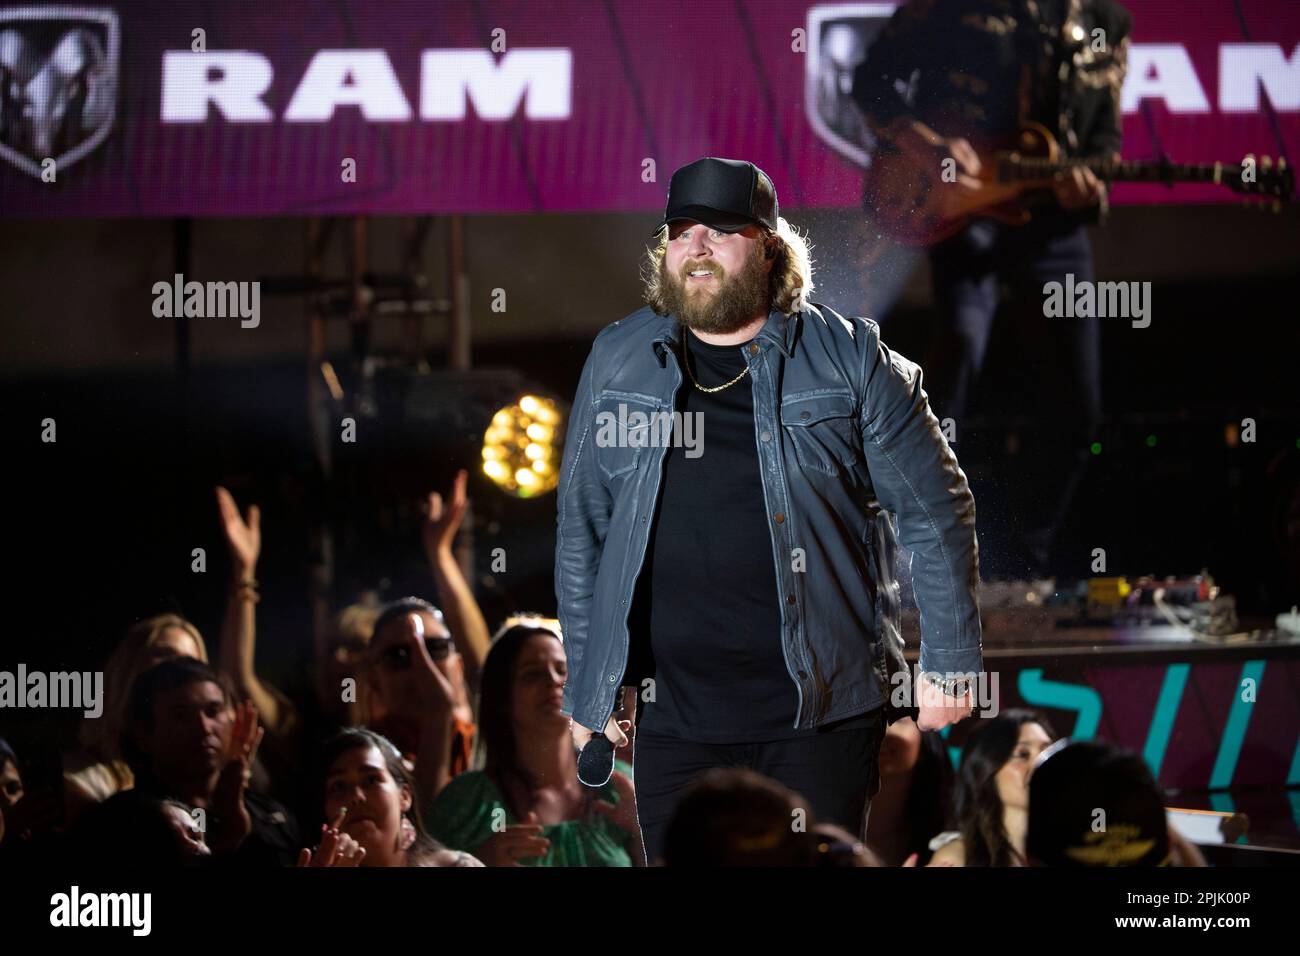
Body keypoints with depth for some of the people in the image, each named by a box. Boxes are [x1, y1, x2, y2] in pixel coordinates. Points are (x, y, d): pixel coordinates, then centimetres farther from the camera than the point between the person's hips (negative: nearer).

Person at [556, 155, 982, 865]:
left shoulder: (849, 359, 0)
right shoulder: (617, 361, 9)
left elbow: (937, 513, 4)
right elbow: (581, 527, 15)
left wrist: (948, 665, 1)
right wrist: (584, 686, 13)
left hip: (820, 713, -2)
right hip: (672, 715, 3)